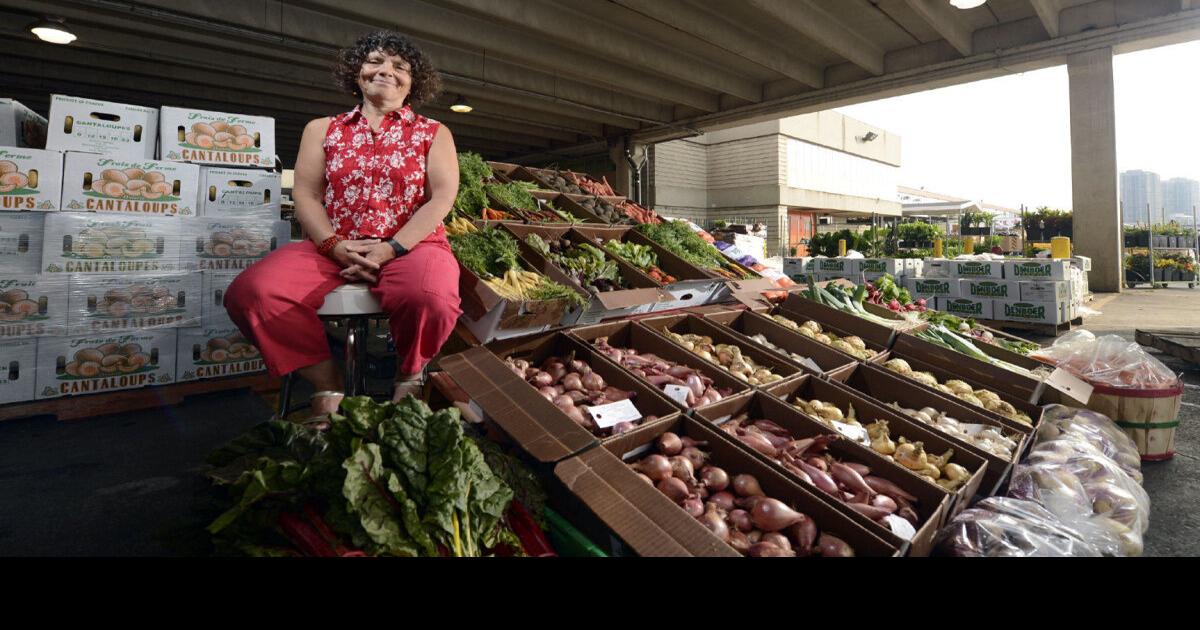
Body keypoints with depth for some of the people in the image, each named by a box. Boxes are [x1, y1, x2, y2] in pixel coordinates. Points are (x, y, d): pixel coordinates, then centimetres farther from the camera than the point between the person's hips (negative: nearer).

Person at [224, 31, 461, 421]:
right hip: (333, 249, 3)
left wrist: (390, 248, -13)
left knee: (431, 298, -39)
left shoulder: (434, 134, 12)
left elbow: (442, 197, -1)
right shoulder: (322, 130, 19)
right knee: (249, 292, -22)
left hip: (412, 246, -2)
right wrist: (334, 245, -10)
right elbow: (305, 193, 10)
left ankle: (408, 379, -5)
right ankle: (327, 386, -6)